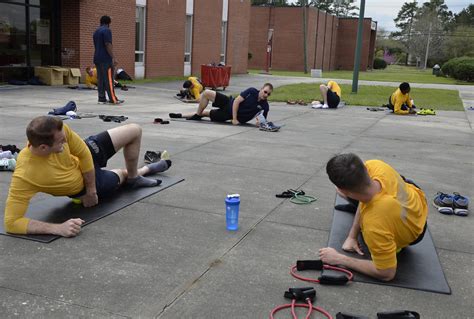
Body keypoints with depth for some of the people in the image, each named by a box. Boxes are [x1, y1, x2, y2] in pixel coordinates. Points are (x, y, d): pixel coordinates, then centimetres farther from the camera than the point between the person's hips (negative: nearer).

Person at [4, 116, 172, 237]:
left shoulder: (57, 129, -34)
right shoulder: (24, 175, -45)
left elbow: (83, 153, -18)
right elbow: (11, 222, -42)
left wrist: (92, 190, -15)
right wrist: (58, 228, -49)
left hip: (87, 156, 3)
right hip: (80, 186, -3)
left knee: (134, 131, 7)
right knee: (122, 176, 18)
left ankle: (134, 177, 38)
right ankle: (136, 176, 57)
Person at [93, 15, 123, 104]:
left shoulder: (96, 31, 19)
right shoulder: (107, 30, -9)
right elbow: (108, 45, -18)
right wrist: (113, 57, -19)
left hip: (97, 58, 9)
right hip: (106, 59, -9)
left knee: (100, 79, 7)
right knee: (109, 79, -9)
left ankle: (102, 98, 7)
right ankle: (113, 99, -10)